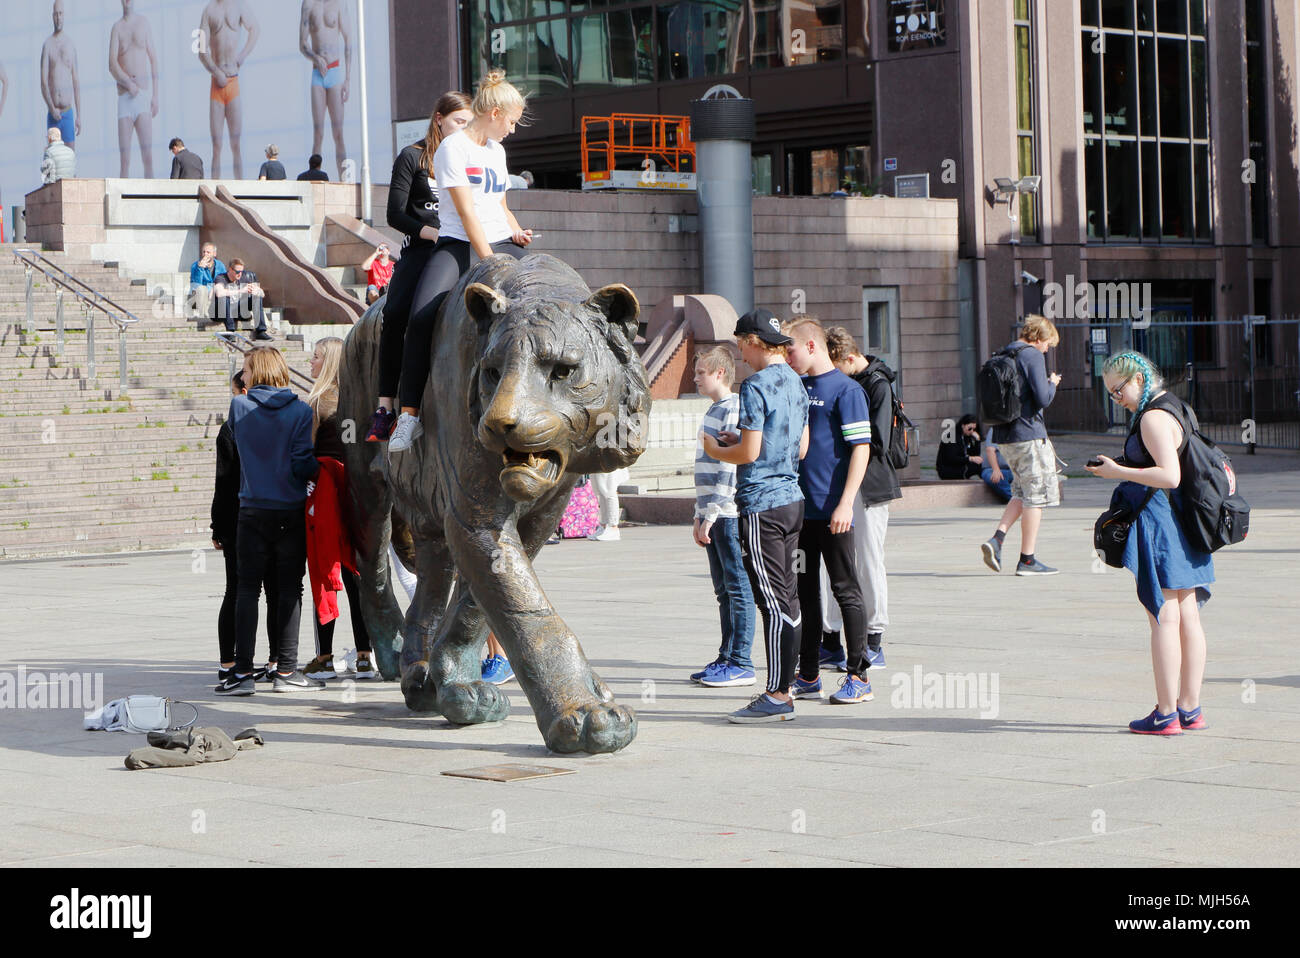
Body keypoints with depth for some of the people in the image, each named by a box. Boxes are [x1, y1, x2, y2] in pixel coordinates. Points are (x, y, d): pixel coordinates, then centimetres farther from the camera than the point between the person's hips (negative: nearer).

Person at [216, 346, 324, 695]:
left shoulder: (239, 407, -2)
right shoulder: (301, 411, -7)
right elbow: (303, 465, -11)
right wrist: (321, 470, 9)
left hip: (252, 511, 1)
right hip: (291, 511, -1)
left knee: (248, 588, 5)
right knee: (289, 590, 5)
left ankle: (243, 671, 0)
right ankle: (285, 670, 4)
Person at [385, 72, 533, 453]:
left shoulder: (497, 151, 19)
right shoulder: (453, 148, -6)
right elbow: (466, 212, -12)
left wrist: (517, 232, 5)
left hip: (499, 244, 7)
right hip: (459, 246, -7)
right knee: (421, 317, -28)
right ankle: (409, 414, -24)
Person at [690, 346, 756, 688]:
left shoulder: (733, 409, -12)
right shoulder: (713, 411, 18)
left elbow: (731, 467, -18)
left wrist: (712, 515, -20)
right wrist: (700, 516, 20)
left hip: (730, 515, -9)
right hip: (713, 515, 9)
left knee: (738, 588, -5)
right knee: (723, 590, 12)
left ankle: (741, 663, -3)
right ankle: (727, 659, 17)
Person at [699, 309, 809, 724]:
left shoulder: (756, 385, -14)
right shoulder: (796, 382, 14)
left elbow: (749, 453, -18)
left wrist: (714, 450, 2)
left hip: (761, 503, -9)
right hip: (792, 498, 9)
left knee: (773, 602, -8)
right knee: (787, 597, 11)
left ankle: (777, 697, -7)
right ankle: (782, 689, 16)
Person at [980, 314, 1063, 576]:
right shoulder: (1032, 356, -11)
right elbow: (1043, 399, -18)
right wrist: (1053, 384, 4)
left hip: (1004, 436, 8)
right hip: (1029, 436, -8)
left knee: (1023, 492, 19)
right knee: (1036, 495, 0)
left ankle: (996, 539, 1)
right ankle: (1027, 560, 1)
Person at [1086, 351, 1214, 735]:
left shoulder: (1153, 418, -16)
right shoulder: (1174, 408, 16)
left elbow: (1169, 476, -25)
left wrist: (1119, 472, -19)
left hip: (1159, 522, -10)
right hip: (1182, 523, 10)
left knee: (1164, 617, -7)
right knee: (1187, 616, 11)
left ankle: (1166, 714, -5)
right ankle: (1190, 708, 15)